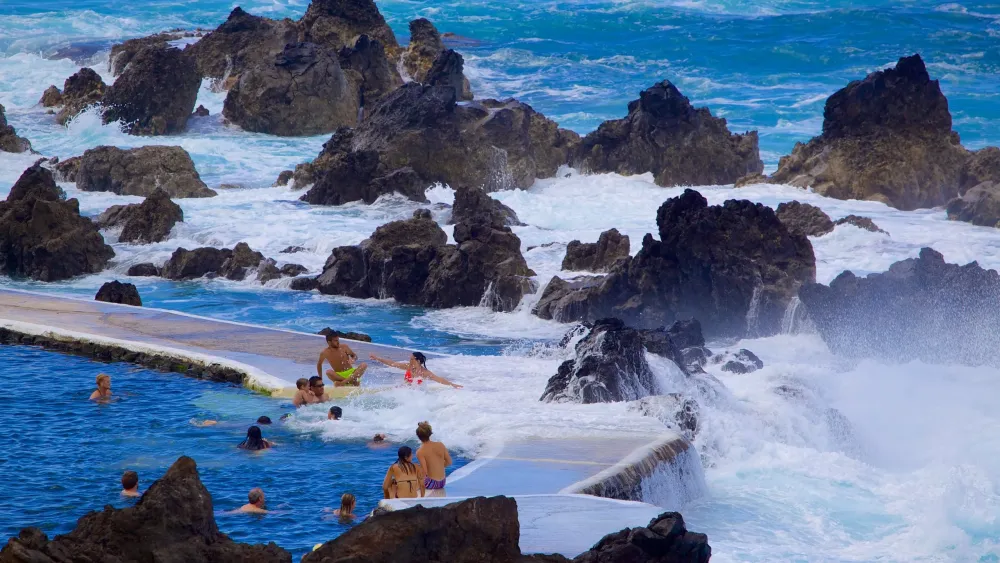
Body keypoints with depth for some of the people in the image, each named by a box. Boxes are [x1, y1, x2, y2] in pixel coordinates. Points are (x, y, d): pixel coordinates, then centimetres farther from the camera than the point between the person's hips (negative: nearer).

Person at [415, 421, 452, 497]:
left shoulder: (420, 452, -18)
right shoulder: (440, 445, -3)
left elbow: (424, 472, -21)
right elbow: (449, 462, 5)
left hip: (431, 483, -6)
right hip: (442, 482, 6)